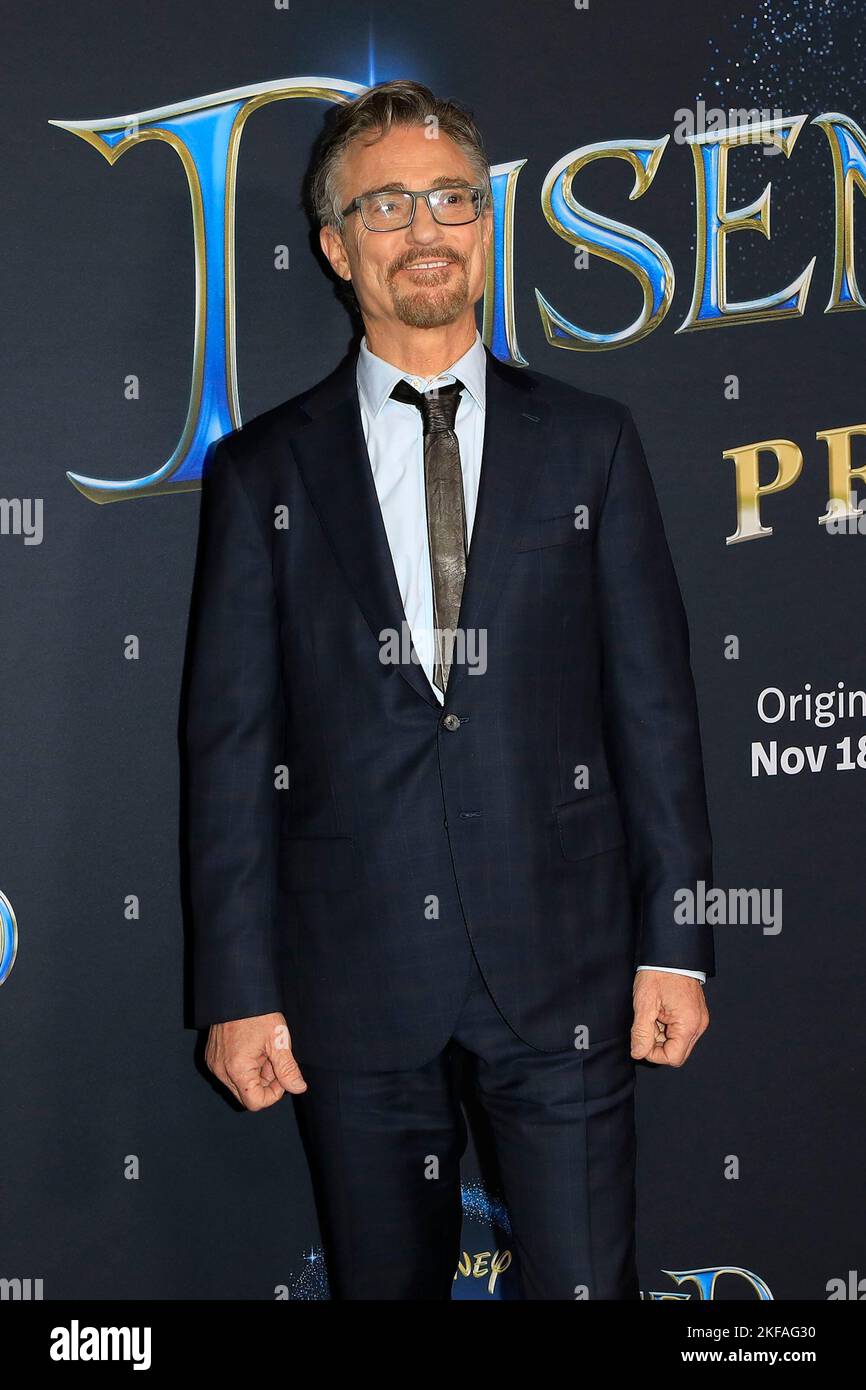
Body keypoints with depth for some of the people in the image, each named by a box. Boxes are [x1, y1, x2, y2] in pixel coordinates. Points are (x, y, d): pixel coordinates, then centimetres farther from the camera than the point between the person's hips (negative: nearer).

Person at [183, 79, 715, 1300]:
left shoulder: (590, 442, 6)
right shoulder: (263, 470, 5)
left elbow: (655, 703, 4)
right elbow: (231, 742, 2)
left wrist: (677, 943, 0)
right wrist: (237, 989, -2)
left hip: (562, 963, 0)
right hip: (354, 973, 0)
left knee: (585, 1282, 3)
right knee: (385, 1281, 12)